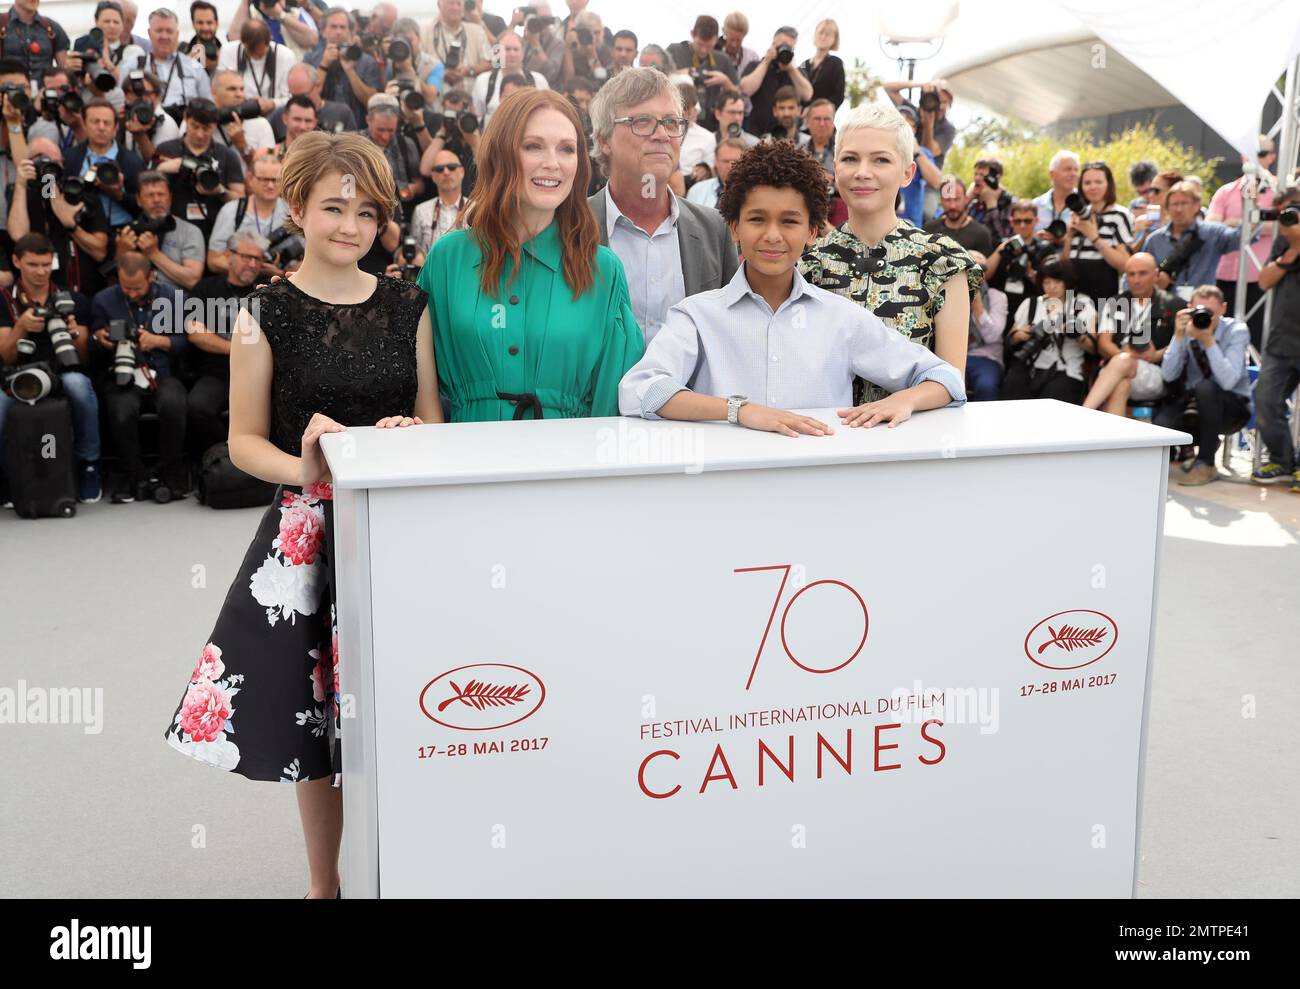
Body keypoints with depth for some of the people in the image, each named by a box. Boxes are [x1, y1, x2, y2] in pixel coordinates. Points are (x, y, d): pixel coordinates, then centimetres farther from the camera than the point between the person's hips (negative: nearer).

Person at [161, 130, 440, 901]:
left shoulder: (408, 306, 7)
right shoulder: (267, 314, -1)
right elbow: (245, 440, 0)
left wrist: (410, 438, -11)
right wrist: (303, 467, -19)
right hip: (307, 527, -2)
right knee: (312, 710, 6)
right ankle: (324, 881, 26)